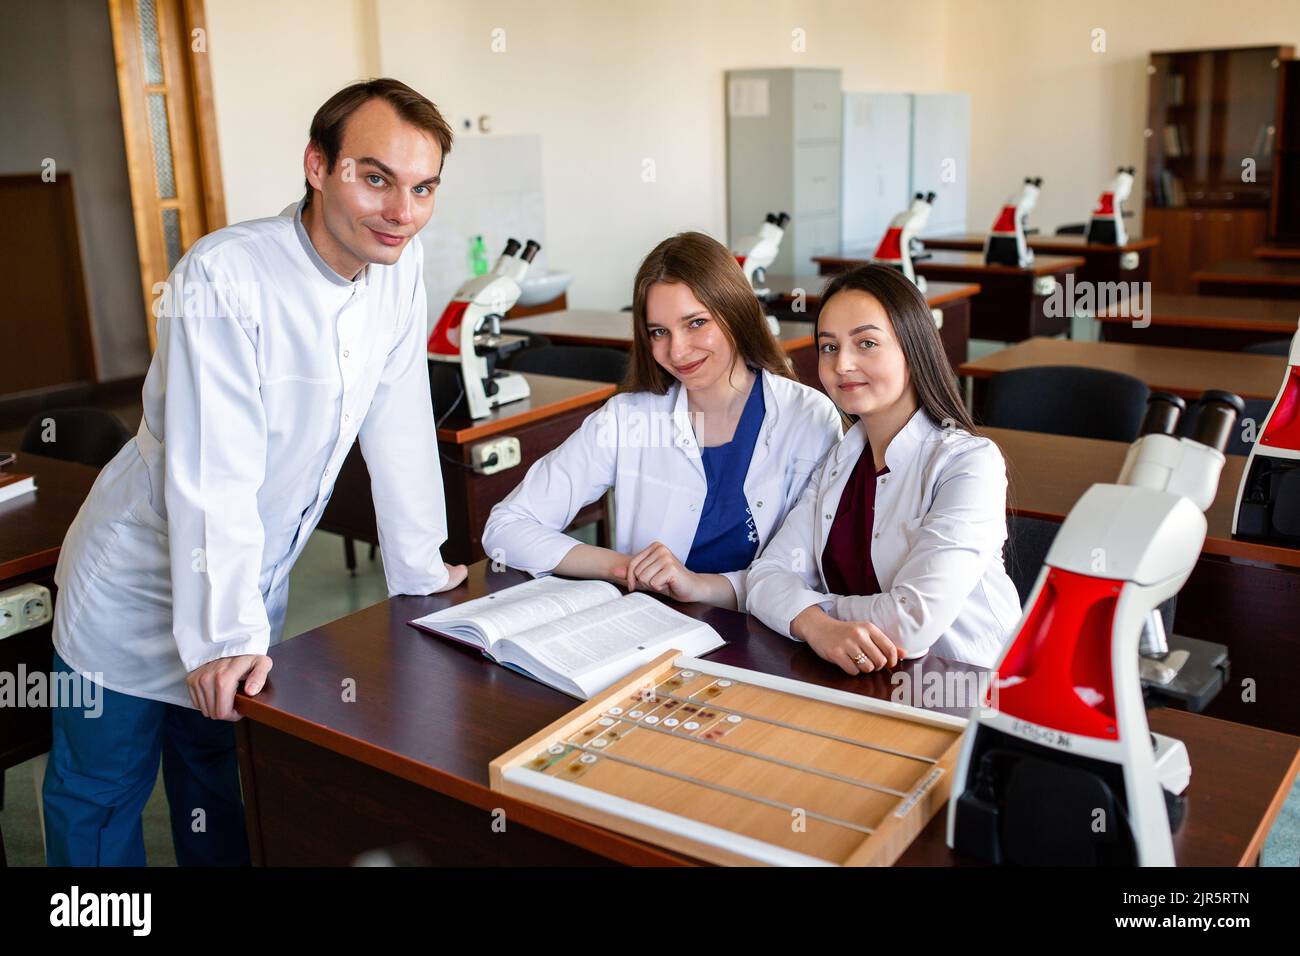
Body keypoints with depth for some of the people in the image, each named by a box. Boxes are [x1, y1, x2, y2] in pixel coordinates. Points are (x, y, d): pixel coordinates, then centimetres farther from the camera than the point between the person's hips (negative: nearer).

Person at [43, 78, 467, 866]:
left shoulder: (401, 267, -9)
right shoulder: (225, 280, -27)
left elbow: (397, 423, -2)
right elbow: (214, 476, -29)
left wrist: (421, 570, 3)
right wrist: (223, 635, -28)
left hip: (254, 587, 5)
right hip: (140, 593, -5)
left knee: (225, 807, 19)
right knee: (98, 803, 13)